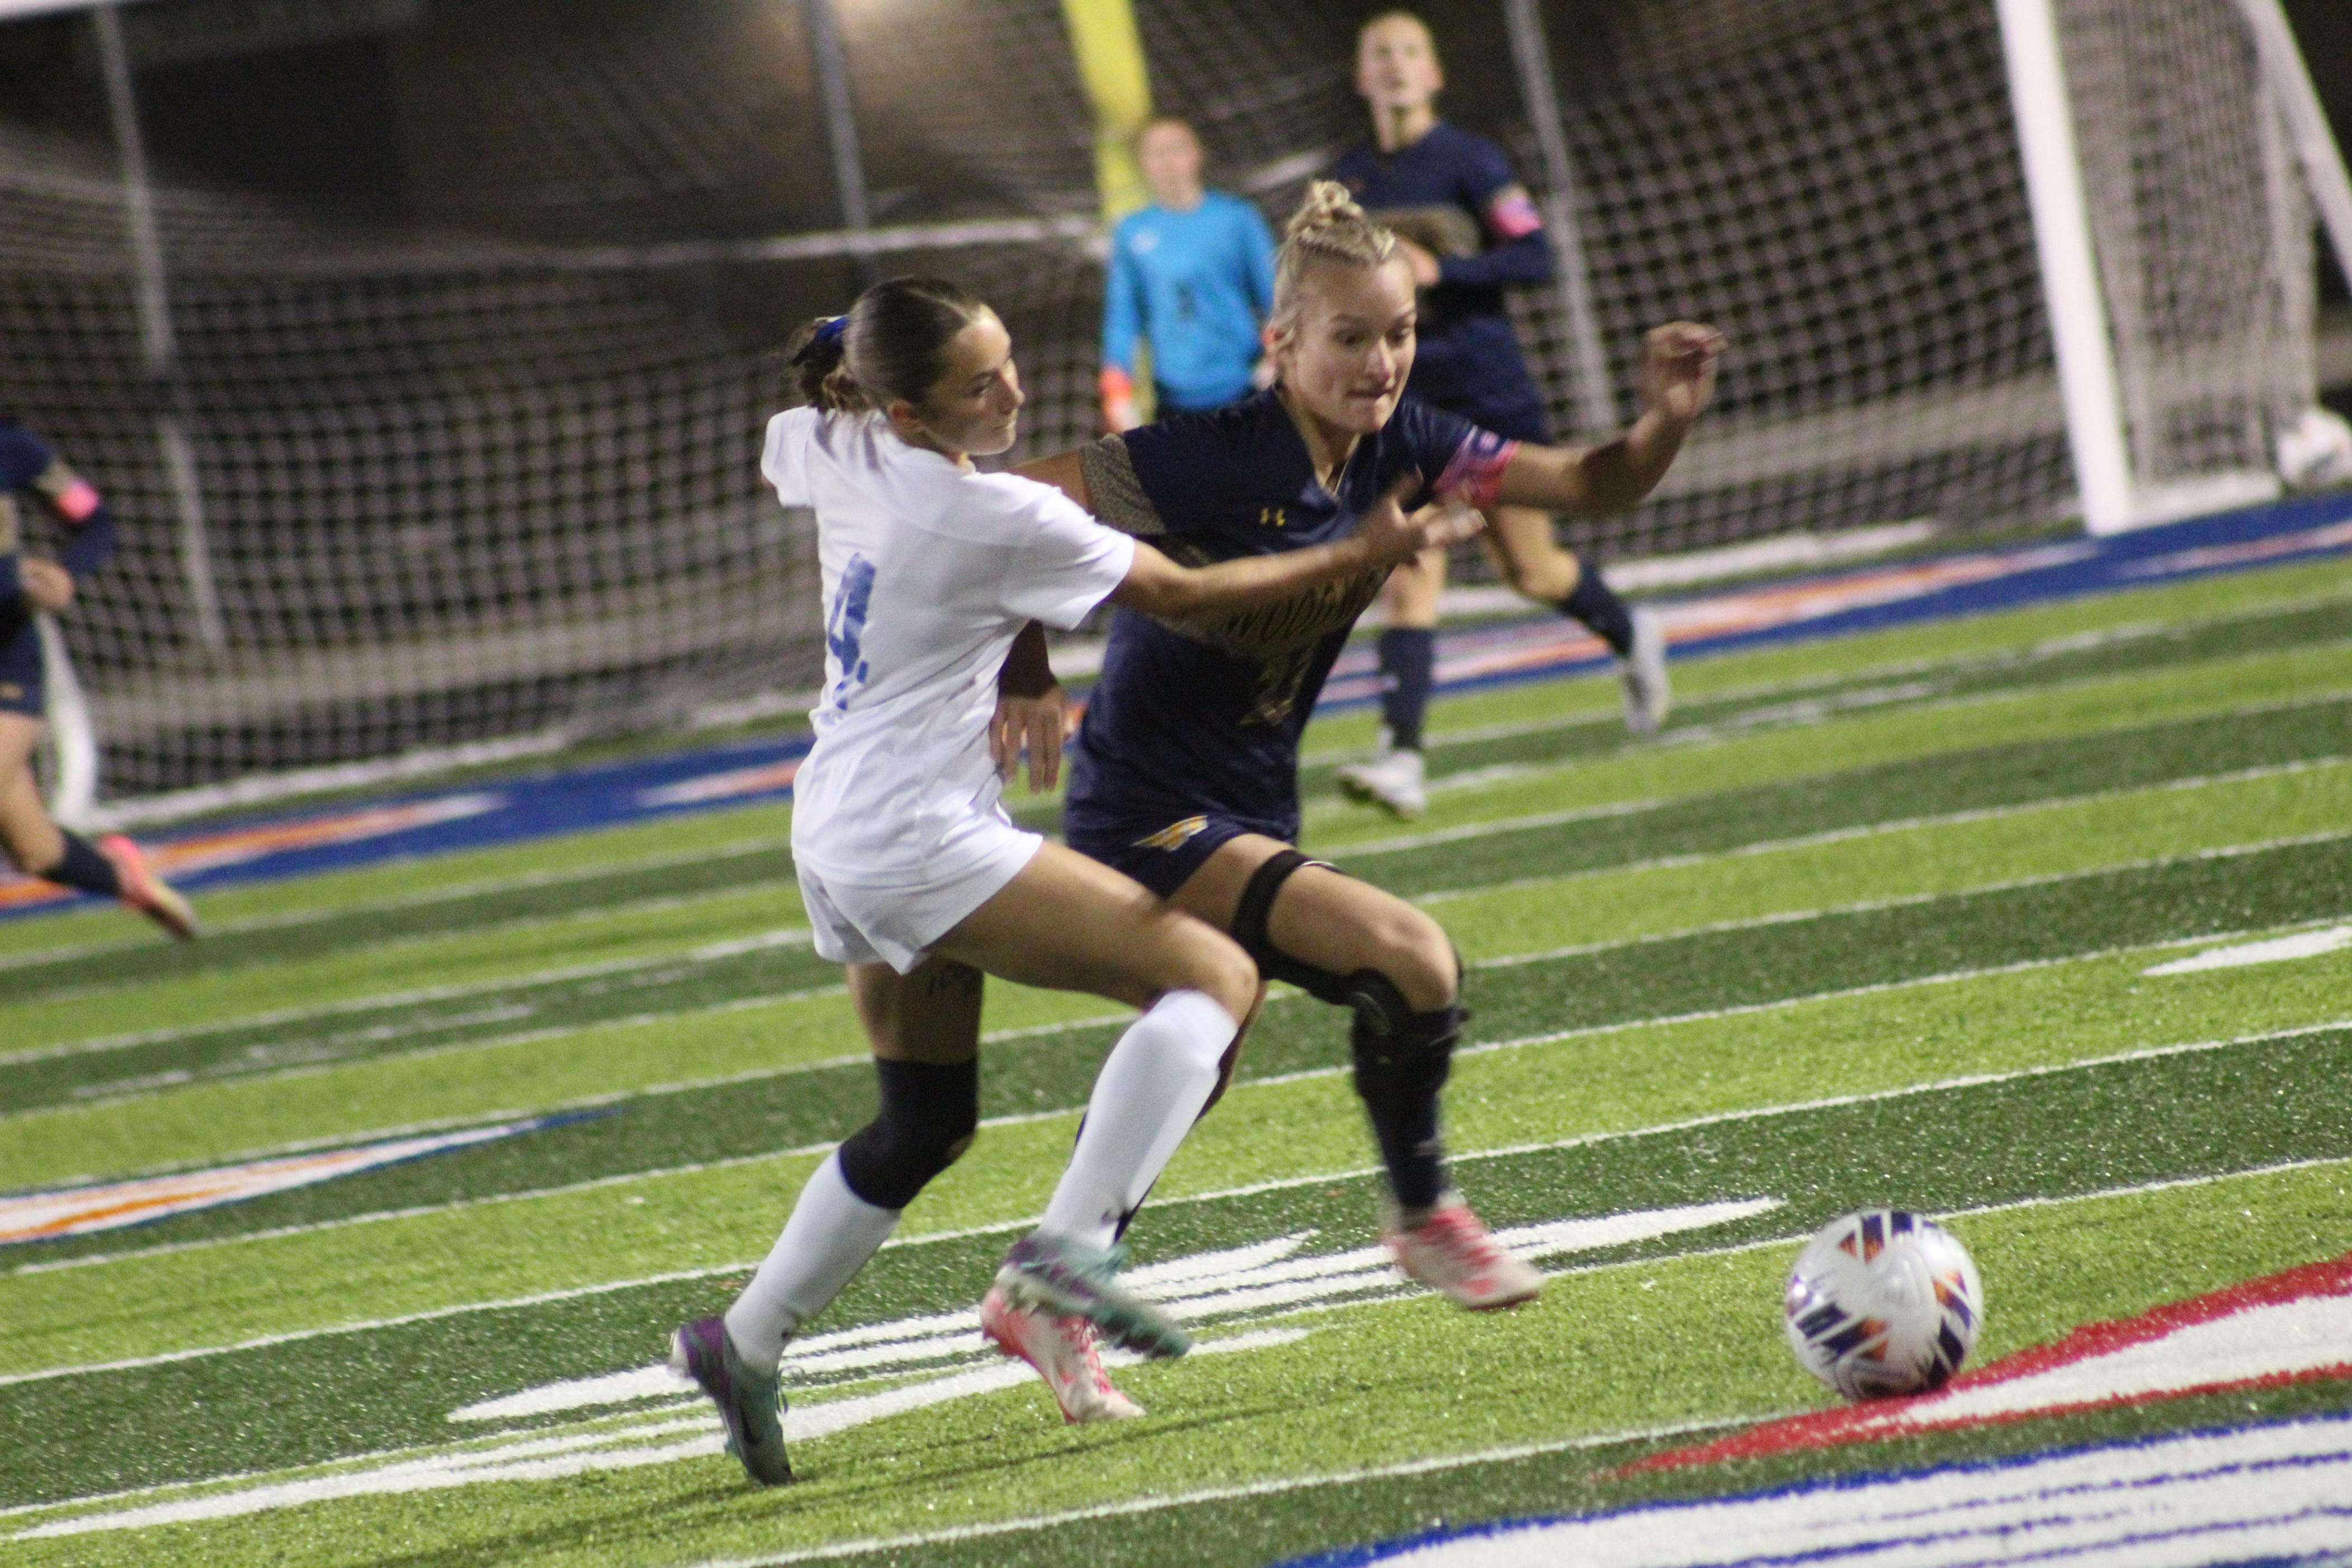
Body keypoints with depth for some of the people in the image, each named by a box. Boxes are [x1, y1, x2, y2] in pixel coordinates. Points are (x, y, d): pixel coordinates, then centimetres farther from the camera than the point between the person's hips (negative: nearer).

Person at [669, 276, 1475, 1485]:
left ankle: (744, 1344, 21)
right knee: (1213, 976, -11)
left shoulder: (831, 452, 5)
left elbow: (780, 456, 31)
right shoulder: (999, 520, -16)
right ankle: (1067, 1250, -22)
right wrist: (1356, 559, 1)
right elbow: (1182, 595, -8)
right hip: (920, 839, -9)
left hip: (833, 832, 9)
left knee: (925, 1120, 22)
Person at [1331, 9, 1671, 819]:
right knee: (1409, 571, -12)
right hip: (1401, 397, 3)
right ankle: (1401, 758, -20)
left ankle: (1632, 638, 39)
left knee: (1531, 571, 7)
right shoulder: (1349, 179, 7)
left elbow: (1534, 258, -14)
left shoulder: (1467, 160, -7)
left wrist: (1440, 270, -24)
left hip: (1488, 389, -3)